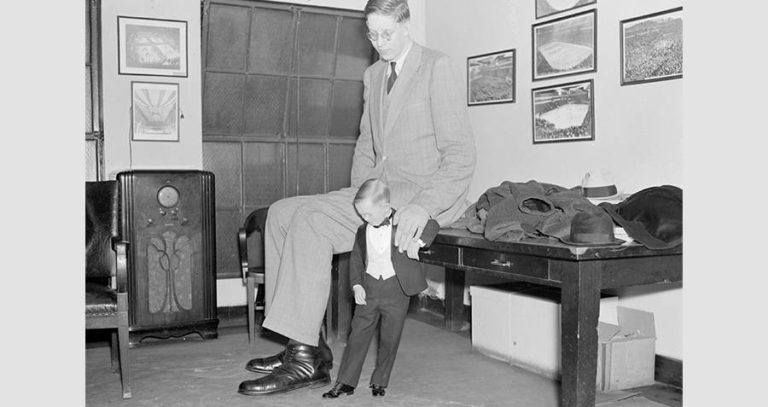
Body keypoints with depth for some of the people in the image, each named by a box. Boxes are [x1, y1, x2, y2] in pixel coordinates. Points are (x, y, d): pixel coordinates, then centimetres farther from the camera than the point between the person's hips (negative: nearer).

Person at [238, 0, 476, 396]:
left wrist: (423, 207, -25)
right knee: (281, 213, -5)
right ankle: (305, 342, -7)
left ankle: (306, 358, -21)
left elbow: (461, 154, -12)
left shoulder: (437, 67, -6)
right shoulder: (373, 74, 18)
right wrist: (360, 198, 8)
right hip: (379, 190, 8)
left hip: (424, 195, -8)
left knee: (311, 216, -26)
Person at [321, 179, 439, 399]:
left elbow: (432, 225, -3)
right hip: (369, 287, 3)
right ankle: (345, 382, 14)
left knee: (390, 338, 6)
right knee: (358, 334, 4)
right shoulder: (362, 231, 1)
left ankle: (379, 382, 23)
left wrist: (418, 241, -20)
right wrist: (356, 285, -1)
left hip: (396, 289, -2)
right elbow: (356, 259, 9)